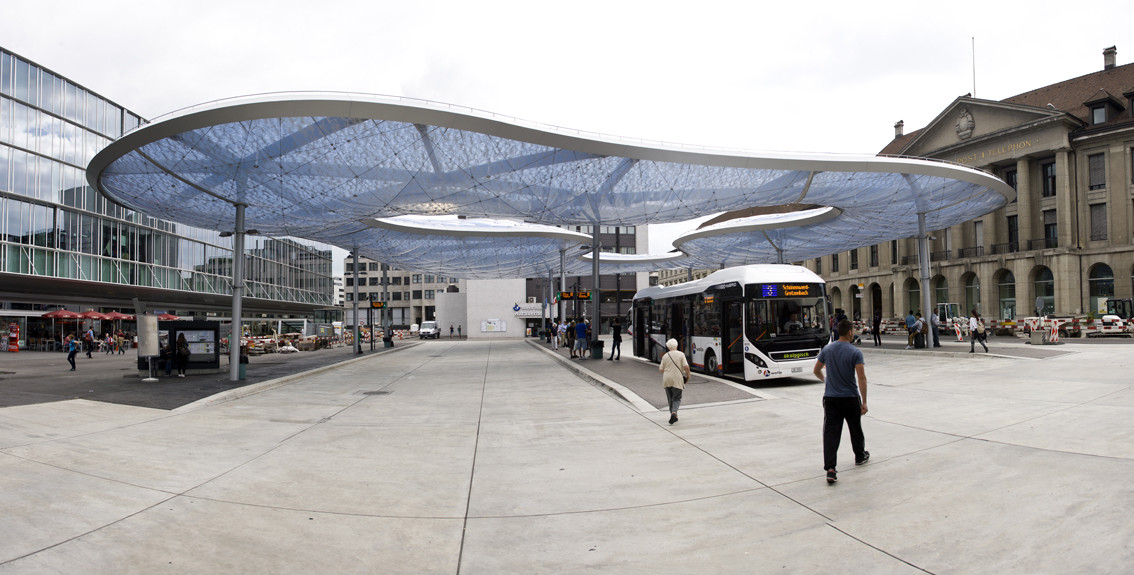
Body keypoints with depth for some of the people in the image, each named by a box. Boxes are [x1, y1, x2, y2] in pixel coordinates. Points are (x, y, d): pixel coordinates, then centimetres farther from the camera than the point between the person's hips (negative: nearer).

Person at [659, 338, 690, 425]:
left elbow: (661, 370, 2)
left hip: (667, 380, 2)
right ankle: (674, 413, -20)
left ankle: (674, 416, 19)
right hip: (677, 380, -2)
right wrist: (688, 375, 3)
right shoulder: (681, 354, -4)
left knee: (670, 399, 15)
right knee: (677, 399, 5)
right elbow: (686, 366, -13)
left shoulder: (665, 356, 1)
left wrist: (659, 368, 24)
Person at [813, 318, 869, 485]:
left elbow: (816, 371, 12)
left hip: (830, 398, 2)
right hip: (850, 398, -2)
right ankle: (860, 456, 43)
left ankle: (831, 468, -14)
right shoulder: (855, 352, -11)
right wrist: (864, 402, -12)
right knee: (855, 428, 20)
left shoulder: (827, 349, 1)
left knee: (831, 432, -3)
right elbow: (861, 378, -16)